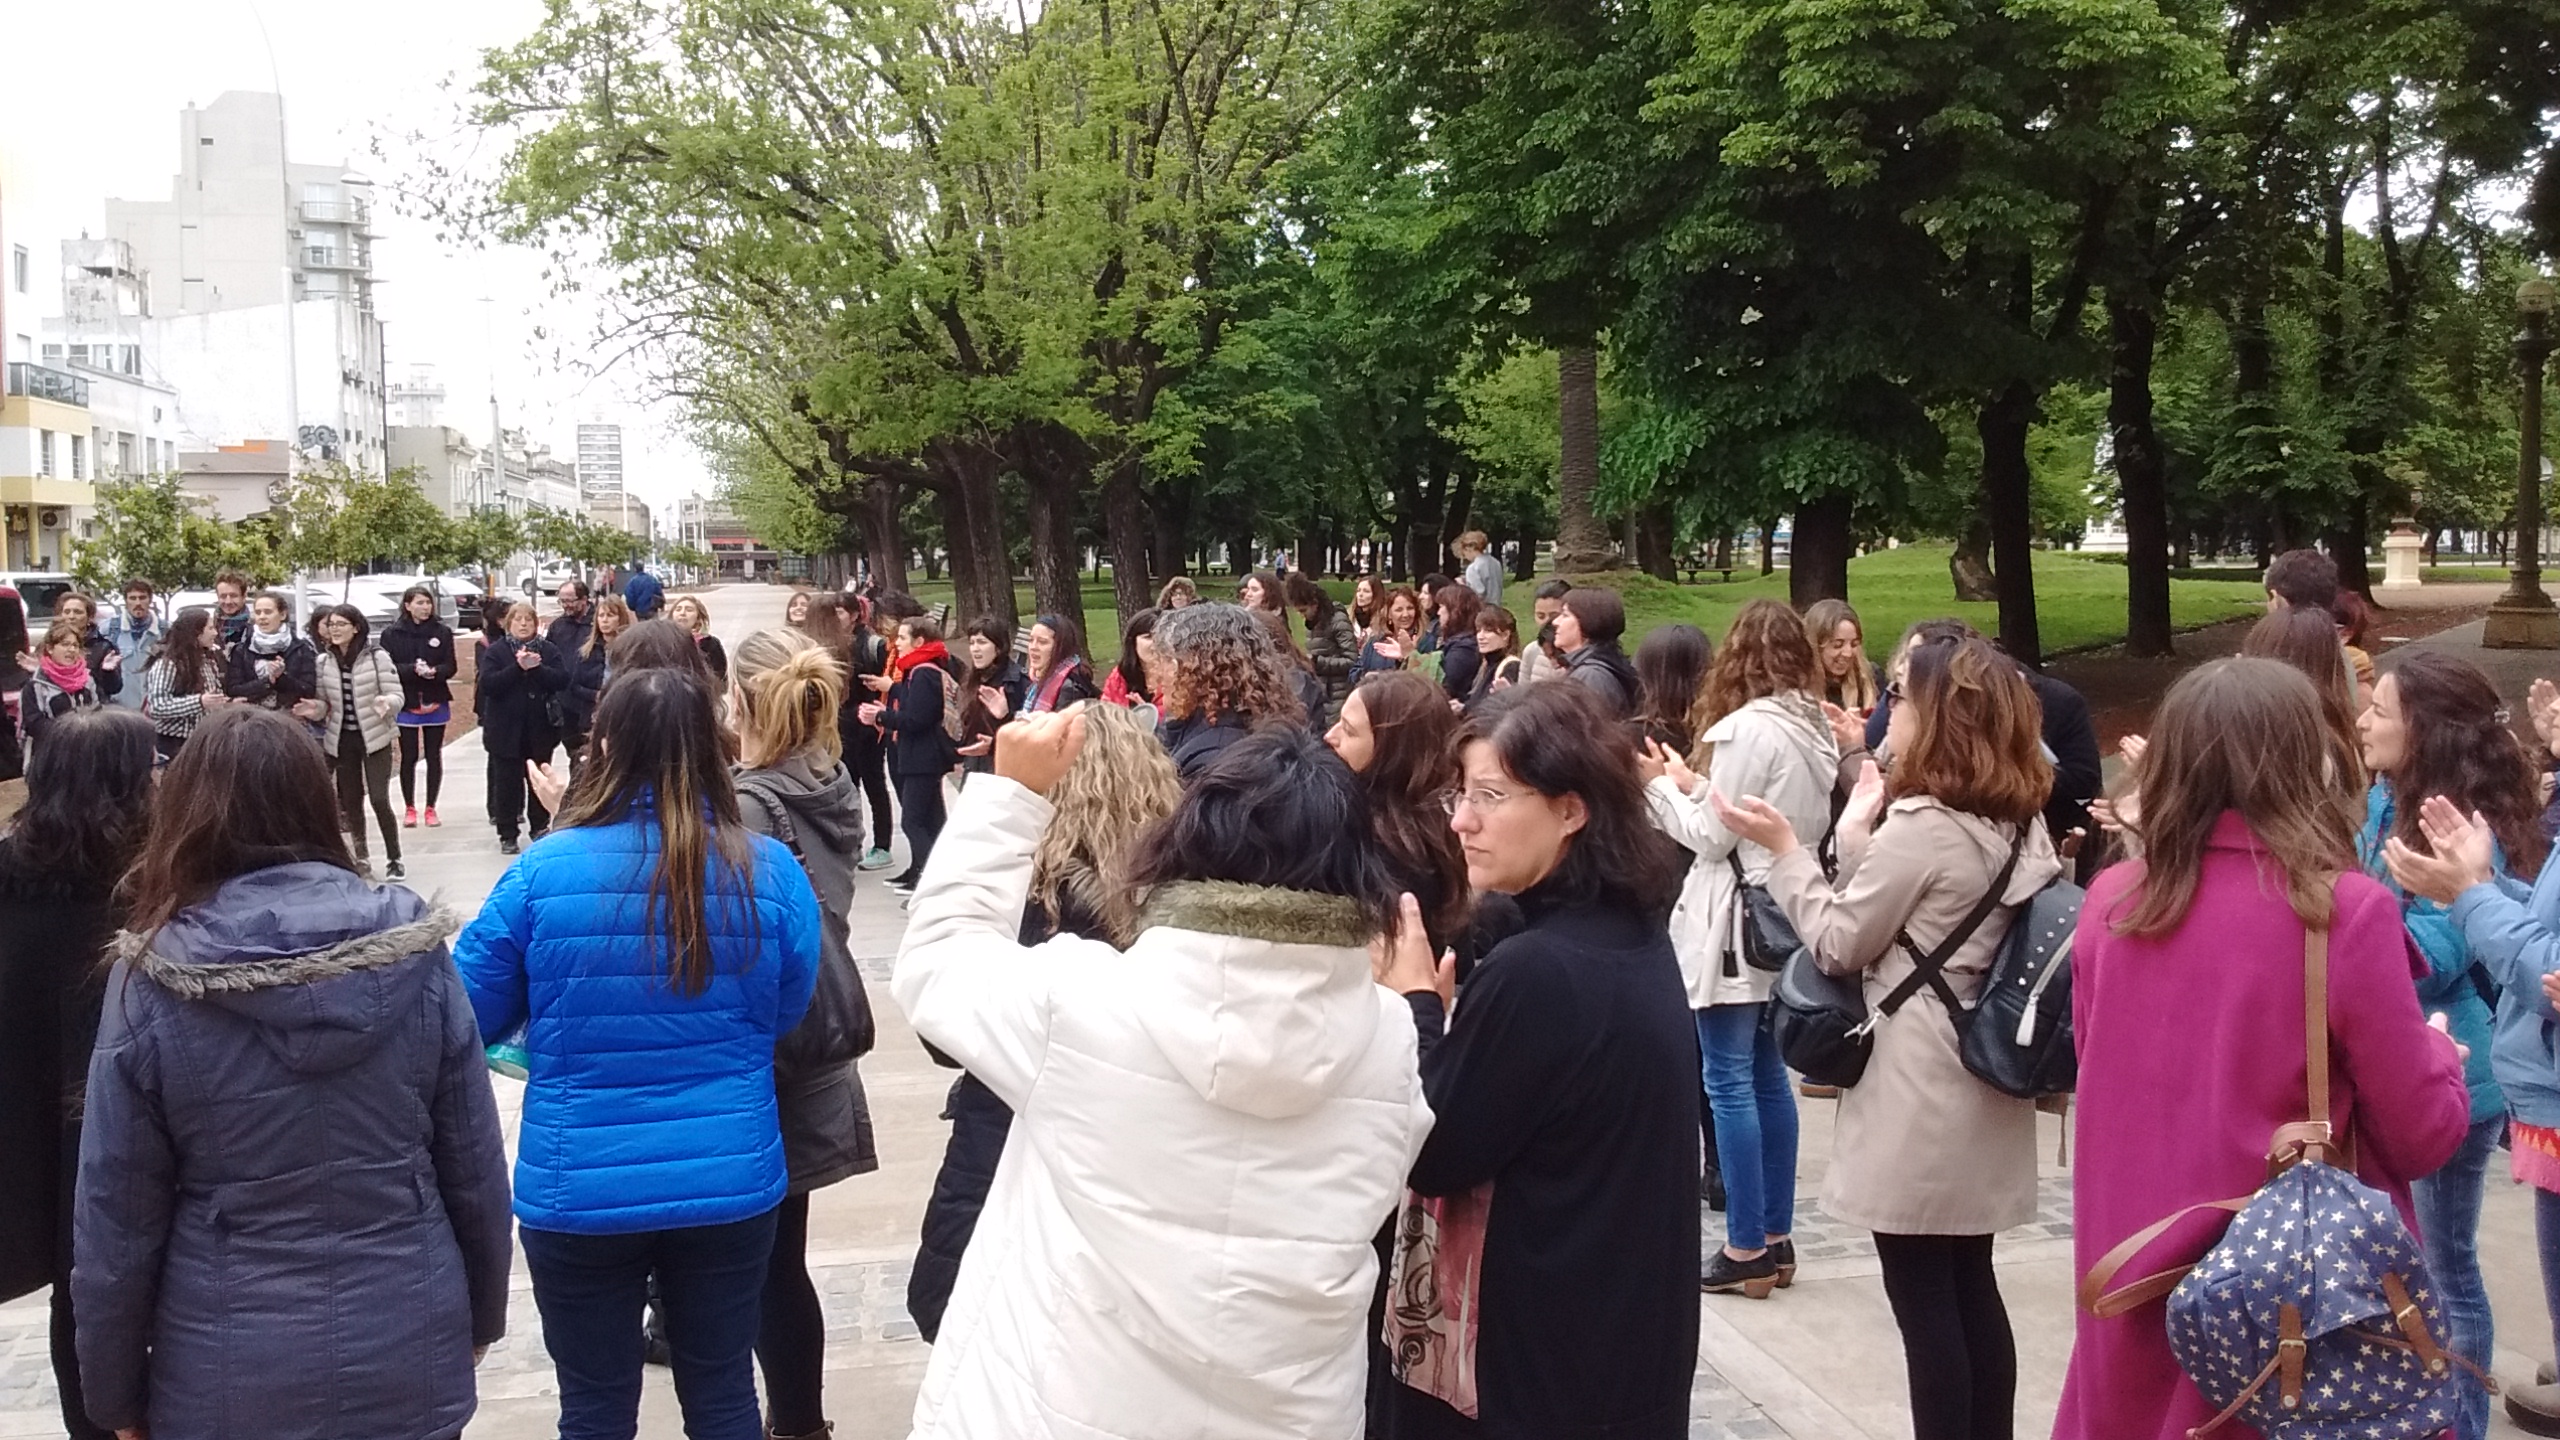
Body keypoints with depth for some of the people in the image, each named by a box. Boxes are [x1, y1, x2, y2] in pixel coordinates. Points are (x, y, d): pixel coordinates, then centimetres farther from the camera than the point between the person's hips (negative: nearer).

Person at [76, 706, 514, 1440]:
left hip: (229, 1377, -1)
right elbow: (476, 1165, -2)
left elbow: (114, 1214, -6)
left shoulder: (152, 985, -12)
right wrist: (483, 1314, 14)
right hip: (410, 1355, 1)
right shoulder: (411, 954, -9)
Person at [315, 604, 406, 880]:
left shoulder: (377, 656, -8)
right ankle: (360, 856, 24)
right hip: (340, 740, 4)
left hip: (374, 737, -4)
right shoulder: (323, 661, 3)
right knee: (350, 801, 9)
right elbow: (324, 703, 8)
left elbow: (396, 696, -9)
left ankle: (394, 859, 2)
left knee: (379, 800, -9)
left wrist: (385, 702, -30)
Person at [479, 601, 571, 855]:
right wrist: (517, 667, -21)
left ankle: (540, 828, 21)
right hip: (506, 729, -2)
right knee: (507, 782, 2)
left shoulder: (548, 651, 6)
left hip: (540, 729, 2)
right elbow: (488, 684, -13)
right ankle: (507, 834, 9)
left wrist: (537, 668, -19)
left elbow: (563, 680, -6)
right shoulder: (495, 651, 0)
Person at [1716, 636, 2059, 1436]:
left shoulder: (1921, 823, -18)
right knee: (1971, 1290, 16)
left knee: (1923, 1299, 1)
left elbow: (1840, 943, -11)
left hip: (1919, 1097, -9)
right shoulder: (2020, 824, 8)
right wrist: (1864, 838, 10)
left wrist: (1783, 847, -4)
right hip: (1980, 1086, 9)